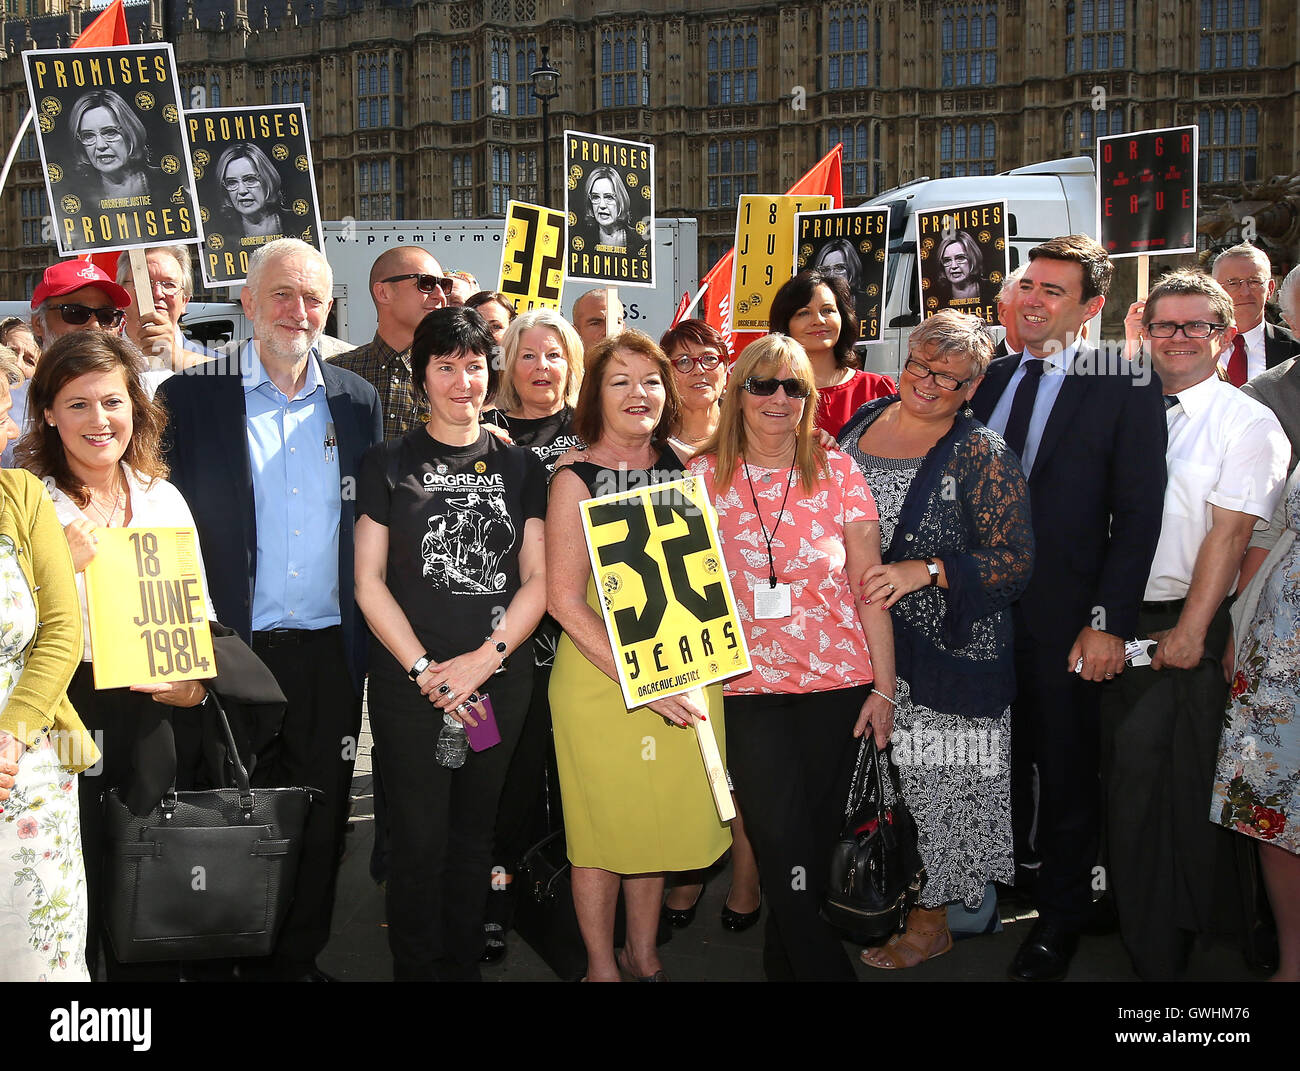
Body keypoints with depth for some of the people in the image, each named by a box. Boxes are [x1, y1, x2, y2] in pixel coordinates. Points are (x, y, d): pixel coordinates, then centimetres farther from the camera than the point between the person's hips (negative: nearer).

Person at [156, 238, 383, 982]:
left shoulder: (357, 400, 7)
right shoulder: (191, 396, -2)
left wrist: (369, 641, 5)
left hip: (330, 651, 3)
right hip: (236, 649, -2)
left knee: (322, 817, 11)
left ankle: (300, 956, 28)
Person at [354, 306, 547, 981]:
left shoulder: (520, 468, 8)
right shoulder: (389, 464, 2)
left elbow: (538, 578, 3)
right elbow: (369, 581, -3)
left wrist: (484, 659, -10)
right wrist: (425, 671, -12)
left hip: (500, 682, 2)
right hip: (408, 686, -2)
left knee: (474, 835, 12)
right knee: (419, 839, 3)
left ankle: (464, 964, 28)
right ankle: (416, 968, 21)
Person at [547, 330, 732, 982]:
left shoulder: (682, 470, 6)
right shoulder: (576, 481, -9)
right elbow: (564, 599, -13)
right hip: (600, 678, -4)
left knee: (660, 820, 16)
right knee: (603, 831, 8)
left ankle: (643, 955, 35)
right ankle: (601, 966, 27)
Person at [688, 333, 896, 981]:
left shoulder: (837, 472, 1)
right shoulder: (701, 476, 2)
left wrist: (884, 686, -1)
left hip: (837, 683, 1)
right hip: (747, 688, 0)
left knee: (816, 838, 11)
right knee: (784, 850, -4)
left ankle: (785, 960, 34)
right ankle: (823, 967, 16)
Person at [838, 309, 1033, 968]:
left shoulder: (982, 456, -9)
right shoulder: (860, 424, 7)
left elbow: (1015, 562, -13)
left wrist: (926, 571, -24)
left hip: (940, 654, -5)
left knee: (933, 778, 2)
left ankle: (930, 921, 20)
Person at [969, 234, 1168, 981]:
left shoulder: (1126, 387, -7)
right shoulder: (991, 379, 8)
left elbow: (1138, 514, -10)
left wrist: (1109, 623, -15)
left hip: (1064, 620, -4)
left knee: (1065, 767, 11)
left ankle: (1062, 915, 30)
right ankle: (1008, 870, 38)